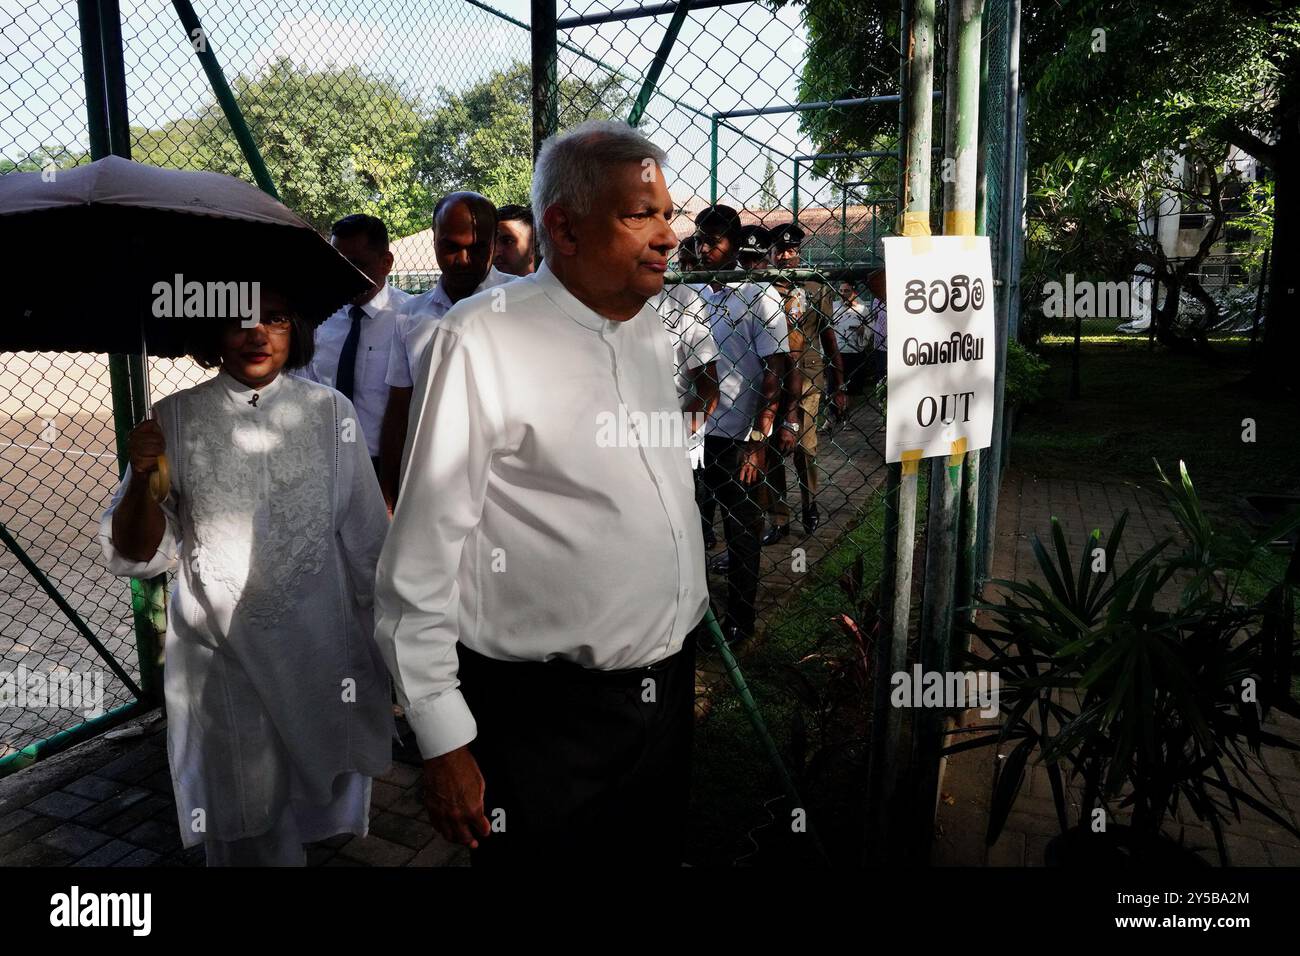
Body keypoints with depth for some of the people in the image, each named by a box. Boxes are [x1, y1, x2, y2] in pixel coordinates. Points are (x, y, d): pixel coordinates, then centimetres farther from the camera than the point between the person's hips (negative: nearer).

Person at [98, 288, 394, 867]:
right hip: (220, 665, 0)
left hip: (319, 660, 0)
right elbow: (137, 555, -1)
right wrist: (140, 479, -19)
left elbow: (367, 540, 2)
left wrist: (386, 644, 7)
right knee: (244, 831, 11)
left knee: (322, 808, 16)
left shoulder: (329, 411, -4)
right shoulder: (175, 421, -3)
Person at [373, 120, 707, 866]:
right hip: (544, 718, -6)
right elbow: (423, 556, -14)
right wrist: (444, 740, -12)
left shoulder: (657, 336, 6)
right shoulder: (482, 339, -16)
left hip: (669, 693, 7)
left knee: (659, 852, 21)